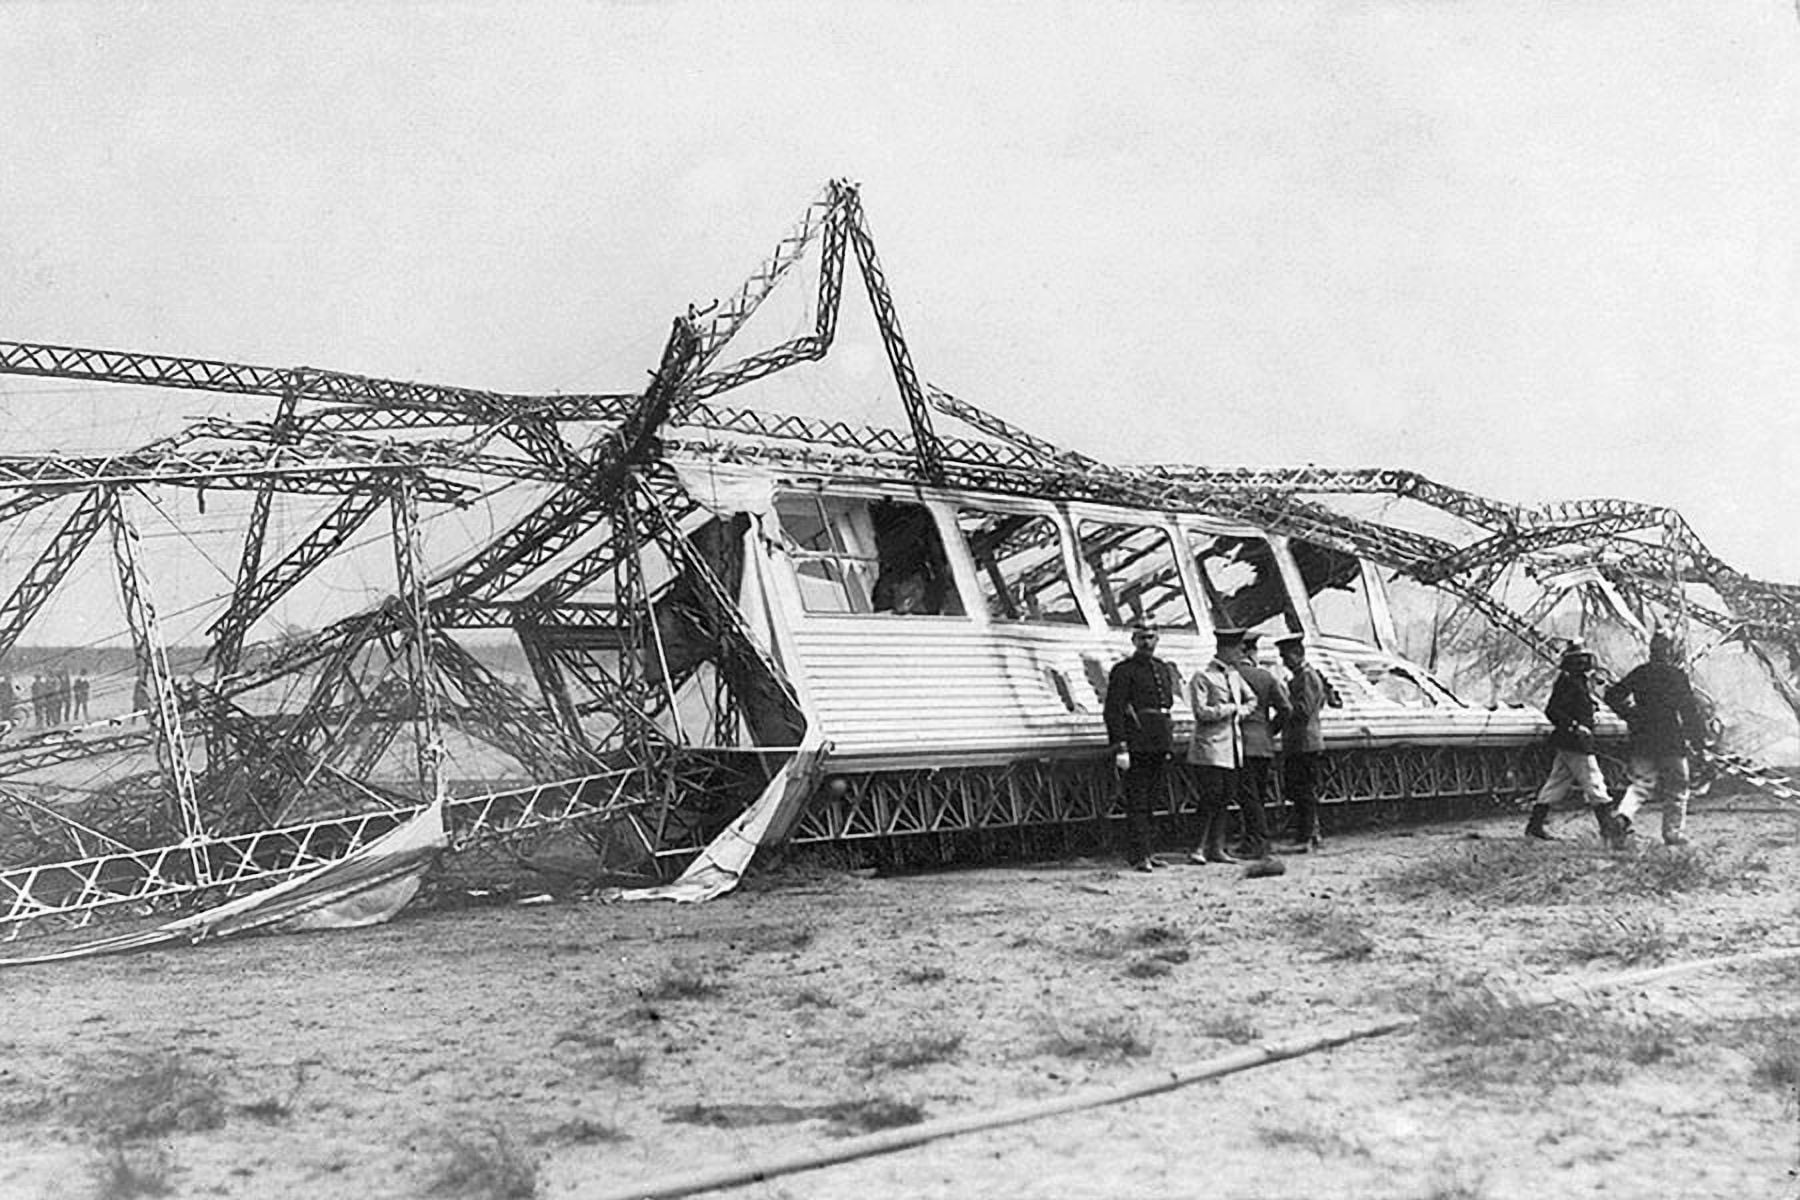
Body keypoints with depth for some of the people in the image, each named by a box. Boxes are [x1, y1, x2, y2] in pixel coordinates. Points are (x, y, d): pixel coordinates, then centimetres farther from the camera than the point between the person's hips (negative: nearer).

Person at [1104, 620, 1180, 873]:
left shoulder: (1165, 669, 17)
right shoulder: (1123, 671, -5)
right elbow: (1113, 711, -11)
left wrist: (1168, 742, 18)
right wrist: (1120, 747, -18)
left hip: (1160, 745, 7)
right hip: (1136, 745, -7)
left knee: (1151, 800, 12)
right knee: (1137, 801, -5)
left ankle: (1141, 850, 20)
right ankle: (1139, 856, -4)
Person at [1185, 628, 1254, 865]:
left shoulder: (1234, 675, 15)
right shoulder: (1202, 677, -9)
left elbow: (1251, 699, 28)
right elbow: (1201, 712, -16)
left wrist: (1241, 710, 7)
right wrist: (1231, 708, -9)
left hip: (1233, 747, 7)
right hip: (1210, 748, -7)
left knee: (1225, 800, 7)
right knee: (1211, 799, -10)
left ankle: (1216, 849, 12)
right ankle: (1198, 848, -3)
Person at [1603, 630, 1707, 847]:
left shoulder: (1639, 673, 3)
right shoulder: (1677, 675, -9)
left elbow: (1613, 696, 5)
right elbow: (1689, 709, -9)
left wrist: (1630, 717, 13)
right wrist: (1699, 737, 0)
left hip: (1642, 739, 4)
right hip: (1671, 740, -4)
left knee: (1641, 783, 9)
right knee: (1675, 788, 11)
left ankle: (1623, 816, -16)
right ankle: (1674, 831, 14)